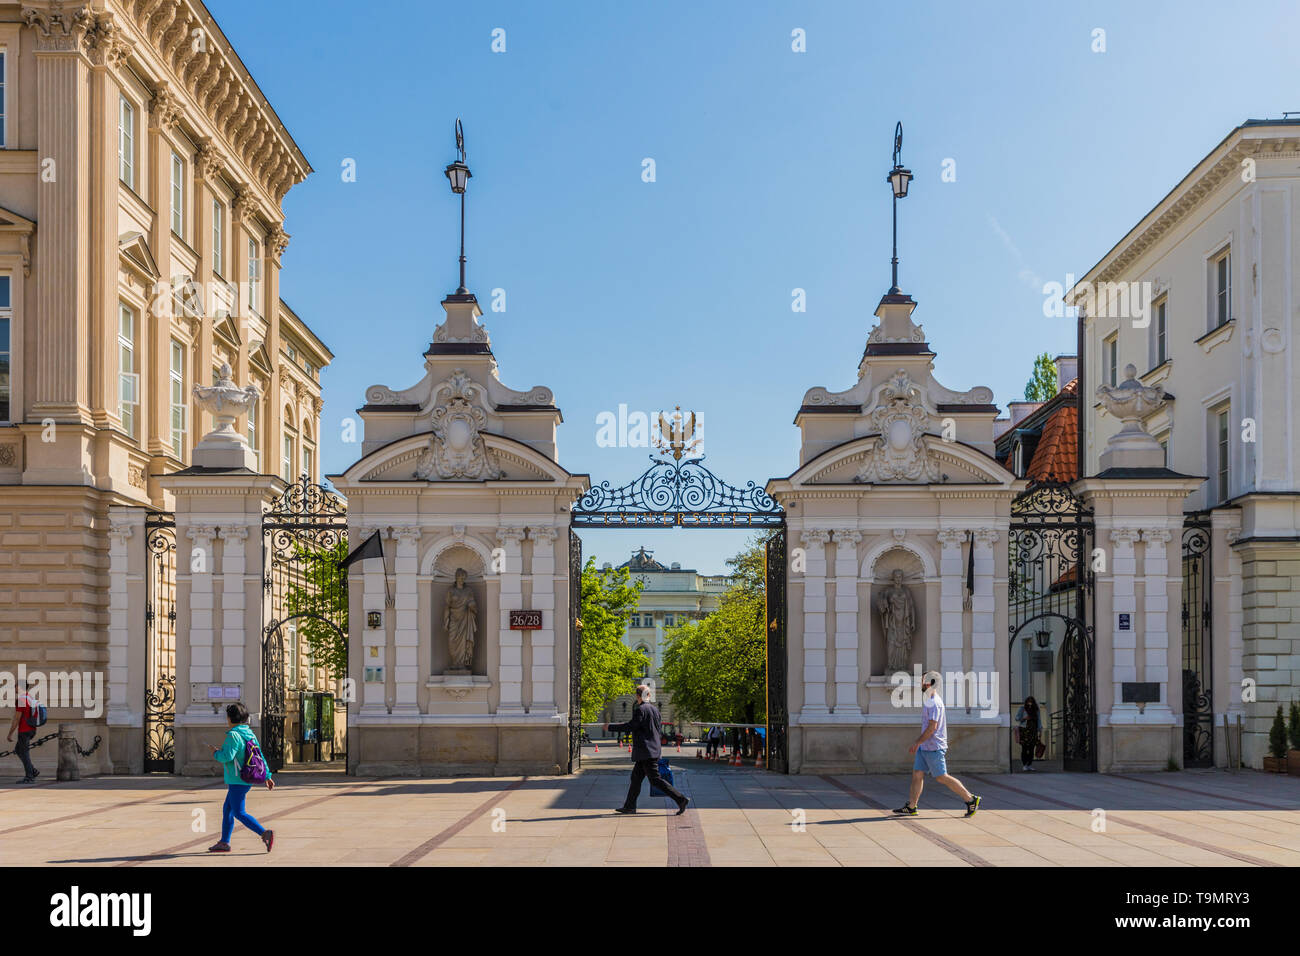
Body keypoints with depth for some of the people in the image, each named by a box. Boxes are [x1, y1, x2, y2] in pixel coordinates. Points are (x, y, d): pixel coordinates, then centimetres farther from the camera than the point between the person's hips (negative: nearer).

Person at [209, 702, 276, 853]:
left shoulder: (234, 735, -18)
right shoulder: (249, 733, 9)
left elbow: (228, 756, -26)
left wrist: (216, 754, -4)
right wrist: (267, 776, 17)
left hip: (238, 781, -9)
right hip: (247, 779, 9)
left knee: (239, 813, -7)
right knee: (227, 809, 17)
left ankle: (265, 833, -16)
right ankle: (224, 842, 21)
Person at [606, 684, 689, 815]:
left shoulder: (641, 710, -15)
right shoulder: (654, 709, 12)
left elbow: (631, 726, -17)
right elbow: (658, 730, 17)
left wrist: (611, 727, -9)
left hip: (646, 751, -9)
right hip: (653, 748, 9)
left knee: (655, 779, -8)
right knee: (636, 777, 14)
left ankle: (680, 799, -12)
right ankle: (629, 806, 19)